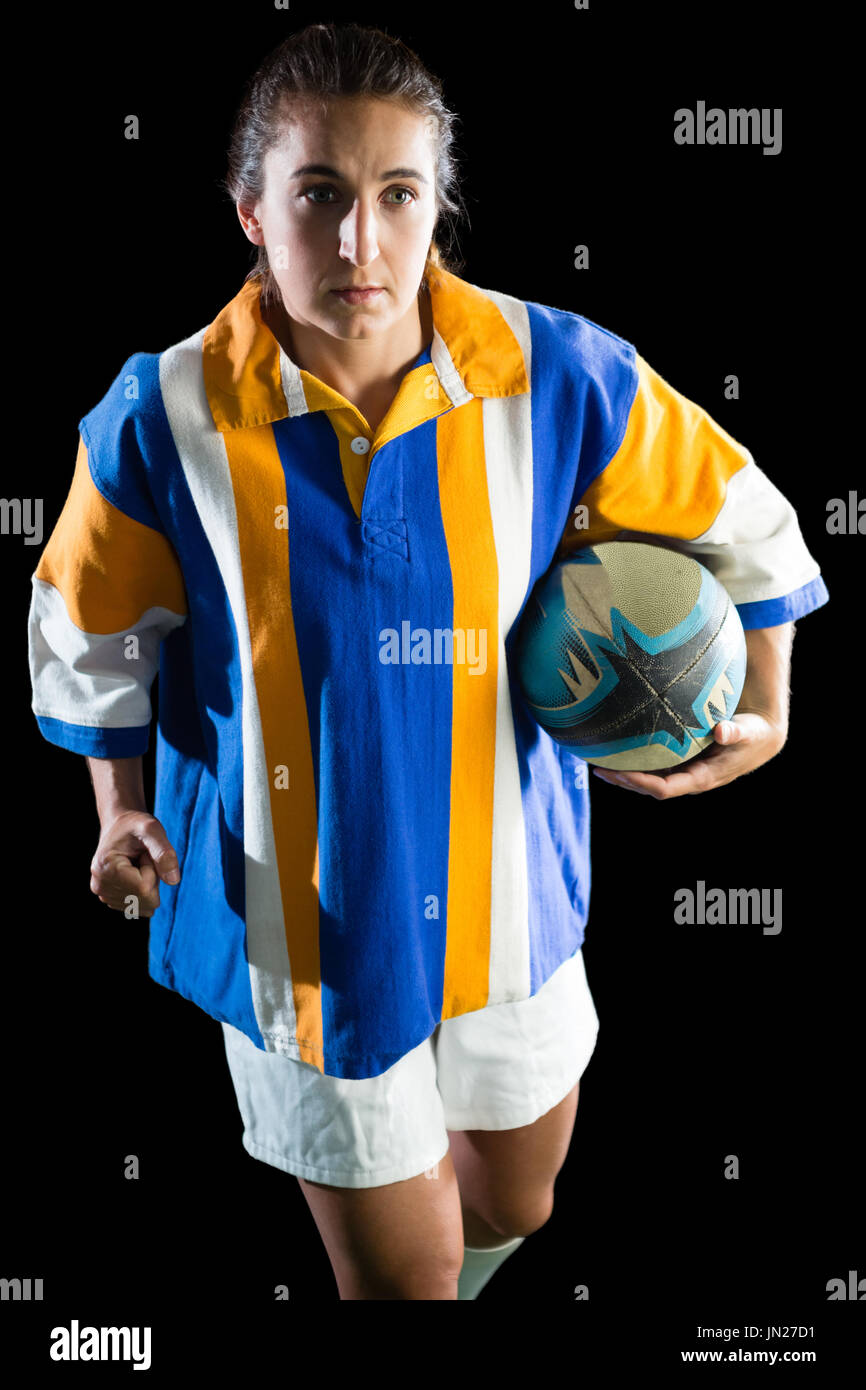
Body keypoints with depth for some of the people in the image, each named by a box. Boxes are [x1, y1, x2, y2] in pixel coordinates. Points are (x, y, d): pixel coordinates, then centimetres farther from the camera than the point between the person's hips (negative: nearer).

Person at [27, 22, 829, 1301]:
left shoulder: (553, 375, -15)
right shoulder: (166, 418, -16)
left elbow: (740, 519, 1)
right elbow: (88, 634, 1)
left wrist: (768, 708, -1)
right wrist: (123, 812, -7)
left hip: (506, 891, 3)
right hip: (306, 914, -2)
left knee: (514, 1203, 28)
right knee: (401, 1264, 13)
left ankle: (456, 1265, 65)